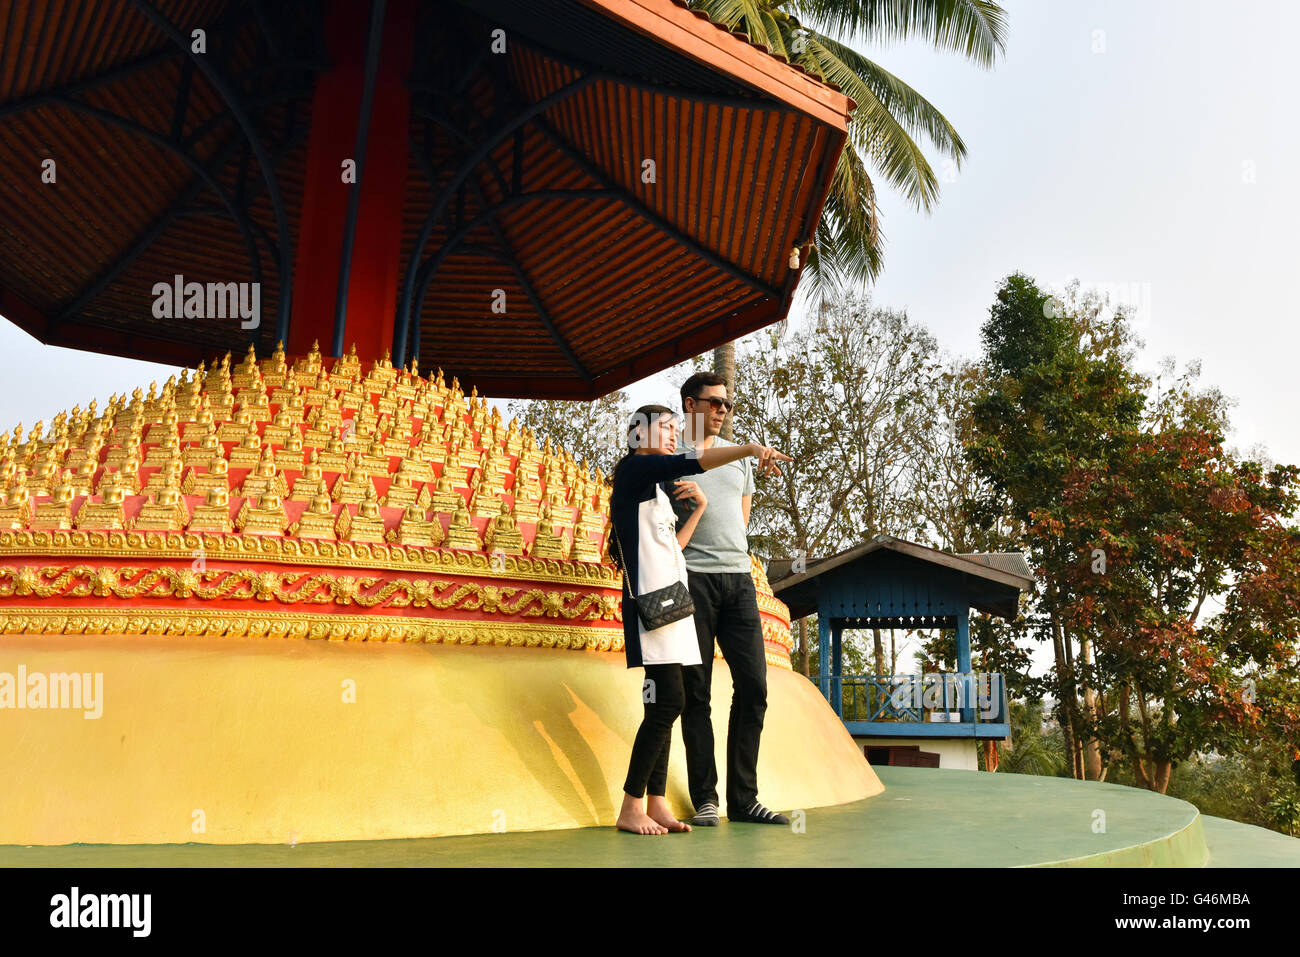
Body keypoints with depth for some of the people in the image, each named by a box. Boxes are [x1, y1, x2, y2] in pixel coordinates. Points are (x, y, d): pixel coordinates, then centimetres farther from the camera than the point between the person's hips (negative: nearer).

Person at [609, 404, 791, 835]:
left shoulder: (659, 485, 24)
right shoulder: (634, 468, -3)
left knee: (664, 705, 4)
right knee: (668, 701, -14)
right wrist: (751, 448, -27)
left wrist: (699, 507, 10)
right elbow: (689, 464, -20)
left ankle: (656, 804, 7)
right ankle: (630, 808, -7)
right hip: (649, 597, -9)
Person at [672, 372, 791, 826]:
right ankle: (704, 799, 7)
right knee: (696, 692, -1)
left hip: (738, 575, 5)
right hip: (693, 575, -5)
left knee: (753, 685, -1)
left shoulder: (739, 455, 22)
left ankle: (743, 798, 8)